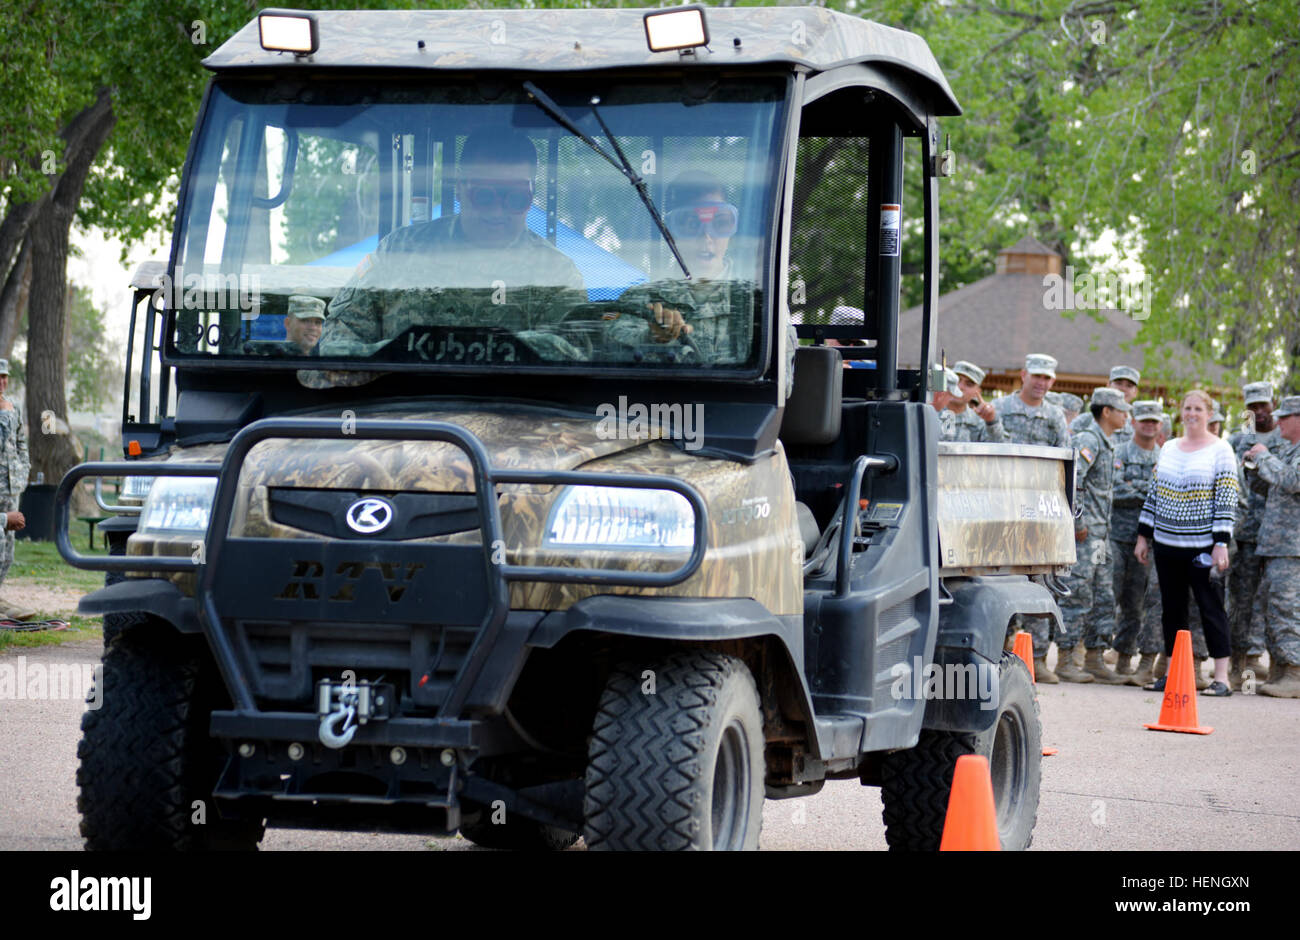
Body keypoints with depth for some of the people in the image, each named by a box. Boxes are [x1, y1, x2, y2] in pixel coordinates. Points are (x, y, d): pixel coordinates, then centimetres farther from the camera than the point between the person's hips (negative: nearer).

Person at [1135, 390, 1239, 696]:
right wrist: (1143, 536, 14)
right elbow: (1153, 495, 18)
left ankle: (1221, 677, -4)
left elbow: (1227, 501, -7)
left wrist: (1221, 544, -14)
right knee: (1172, 608, 8)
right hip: (1167, 544, 5)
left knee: (1210, 606, -6)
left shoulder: (1220, 450, -3)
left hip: (1202, 545, -5)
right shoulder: (1168, 449, 13)